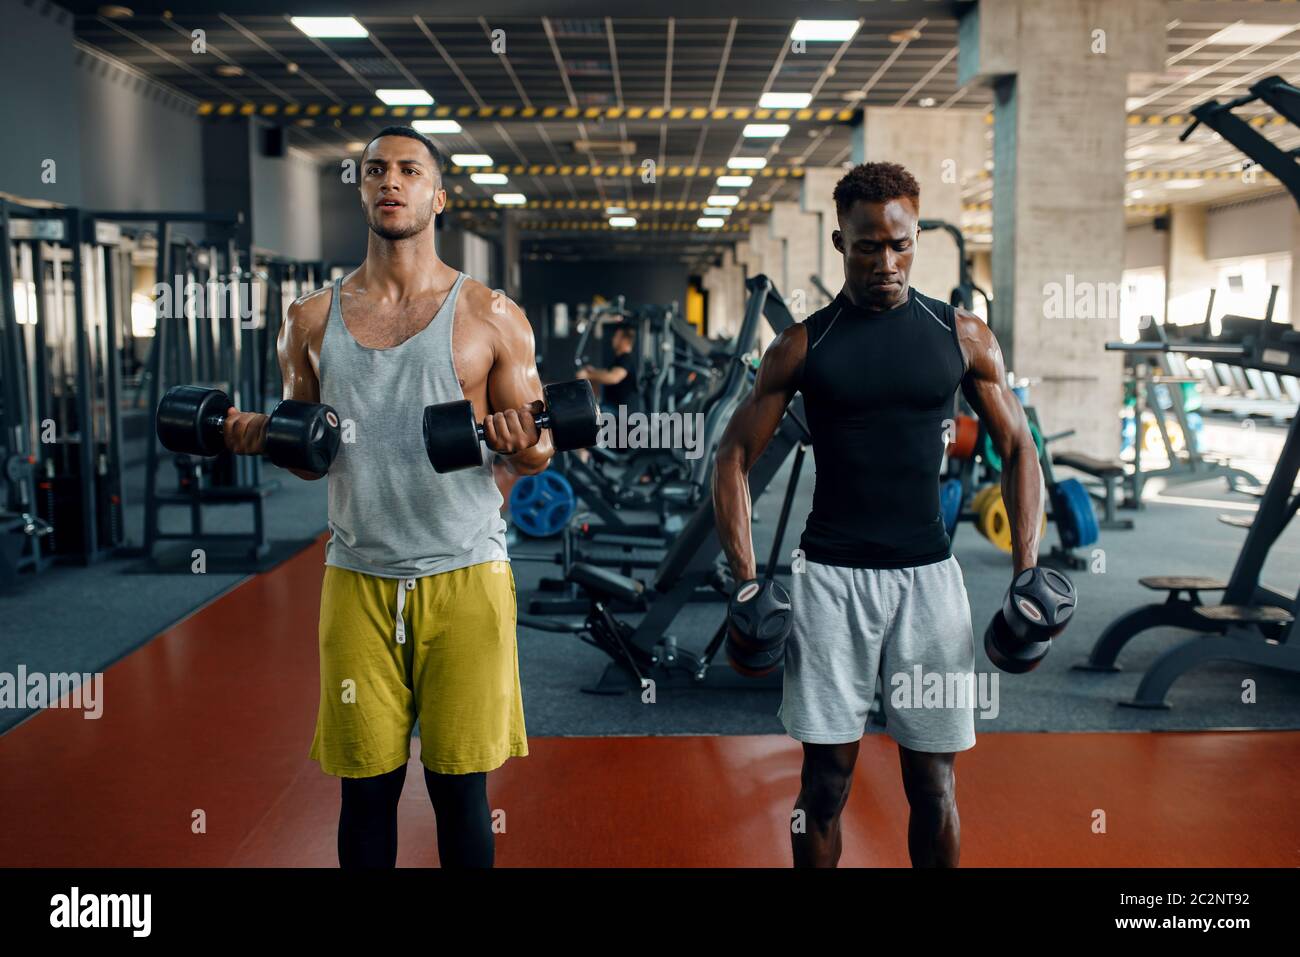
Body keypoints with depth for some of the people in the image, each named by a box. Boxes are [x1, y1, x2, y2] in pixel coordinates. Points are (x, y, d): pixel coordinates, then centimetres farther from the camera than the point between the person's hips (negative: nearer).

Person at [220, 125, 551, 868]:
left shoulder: (490, 317, 0)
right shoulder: (315, 319, 8)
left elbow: (536, 456, 2)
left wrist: (522, 444, -20)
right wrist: (260, 437, -6)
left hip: (464, 575, -2)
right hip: (358, 577, 2)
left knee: (459, 784, 7)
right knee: (365, 784, 9)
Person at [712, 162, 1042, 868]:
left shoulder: (962, 336, 4)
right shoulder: (802, 345, 1)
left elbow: (1018, 448, 9)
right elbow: (734, 458, 3)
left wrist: (1027, 572, -1)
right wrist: (746, 582, -6)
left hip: (928, 572, 1)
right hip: (831, 575, -1)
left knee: (933, 781, 8)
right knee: (825, 778, 5)